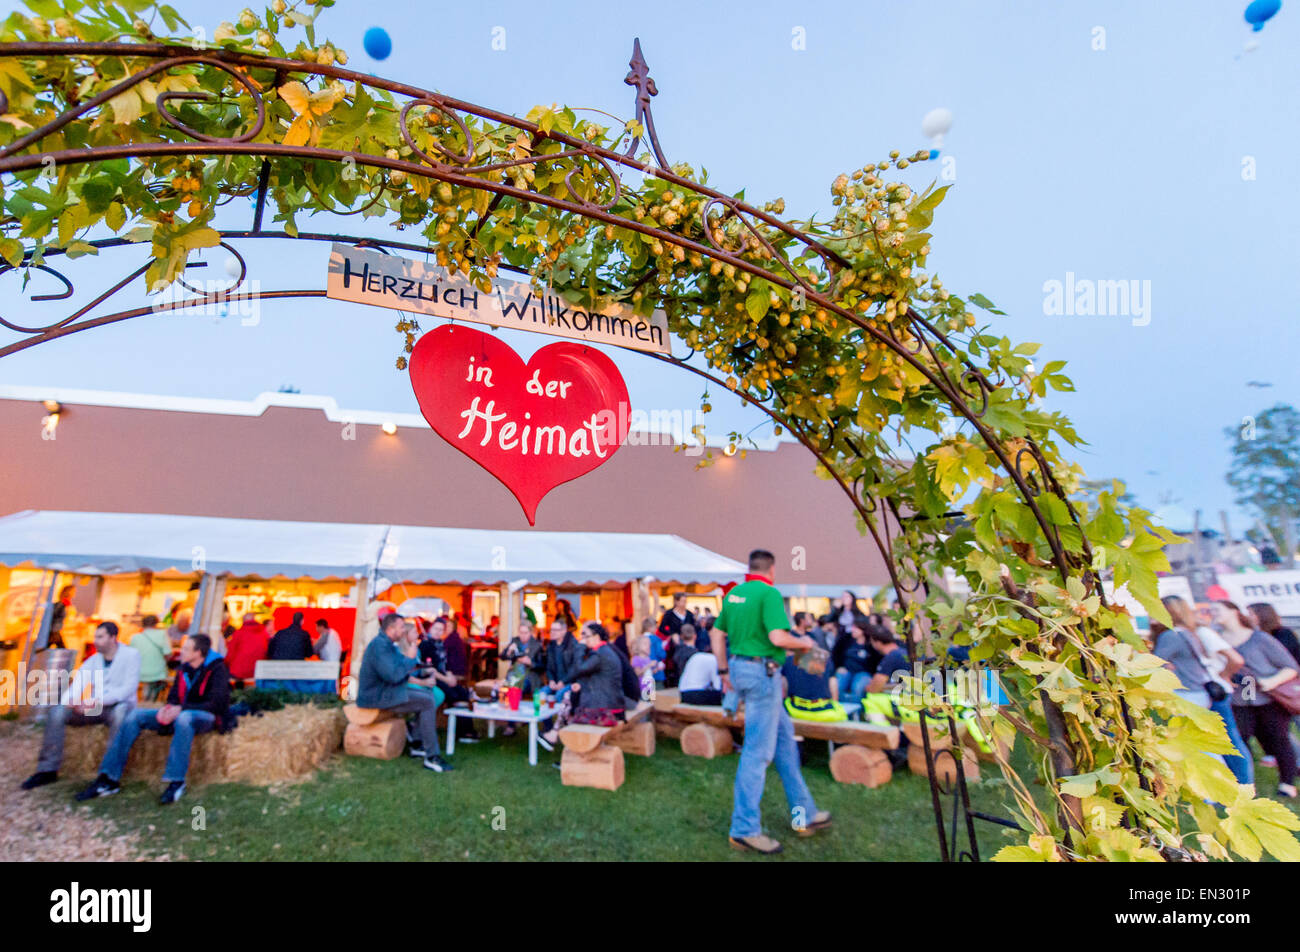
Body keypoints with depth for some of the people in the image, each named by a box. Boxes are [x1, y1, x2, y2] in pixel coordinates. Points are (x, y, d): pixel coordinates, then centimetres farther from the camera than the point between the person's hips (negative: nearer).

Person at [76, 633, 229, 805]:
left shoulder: (217, 669, -13)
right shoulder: (184, 668, 10)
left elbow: (217, 704, -20)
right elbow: (173, 698, 16)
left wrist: (181, 708, -24)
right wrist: (167, 708, -8)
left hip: (208, 717, -8)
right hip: (180, 714, 8)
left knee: (184, 718, -40)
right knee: (135, 716, -5)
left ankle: (177, 782, -33)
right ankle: (109, 779, -1)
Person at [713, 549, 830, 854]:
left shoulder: (733, 593, 10)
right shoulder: (769, 593, -14)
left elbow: (718, 636, 14)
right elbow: (778, 637, -23)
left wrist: (725, 672, 21)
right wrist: (804, 642, -3)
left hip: (739, 667, 9)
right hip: (761, 672, -9)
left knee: (784, 736, 19)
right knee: (758, 750, 0)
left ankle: (803, 813, 30)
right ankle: (744, 829, 11)